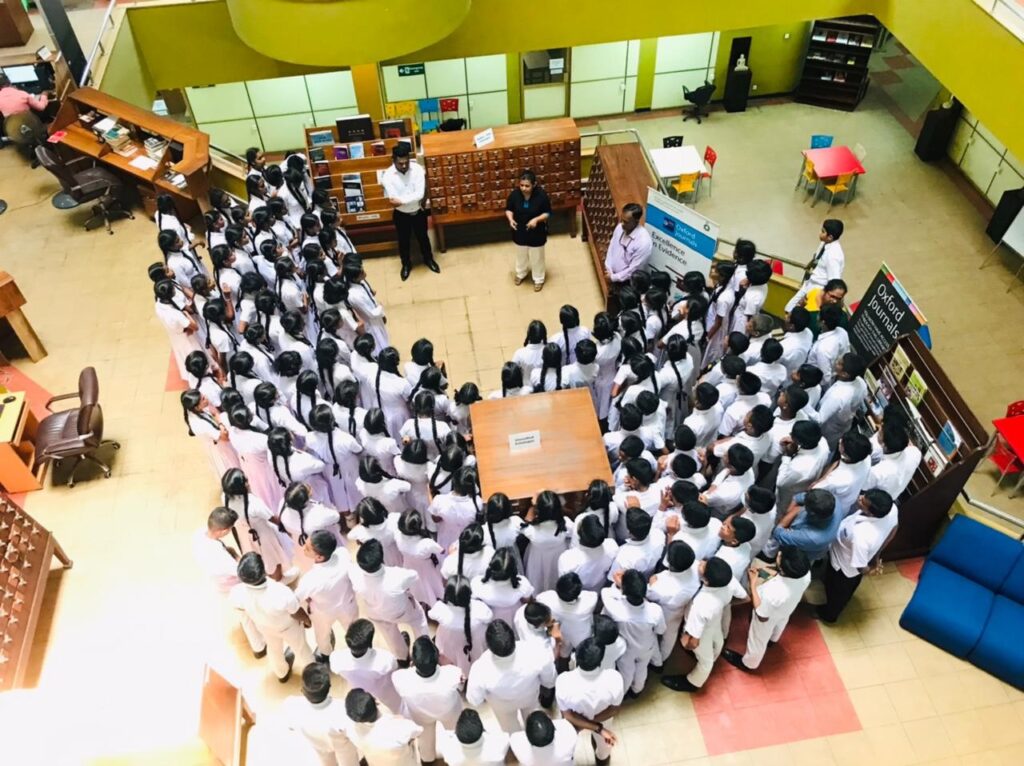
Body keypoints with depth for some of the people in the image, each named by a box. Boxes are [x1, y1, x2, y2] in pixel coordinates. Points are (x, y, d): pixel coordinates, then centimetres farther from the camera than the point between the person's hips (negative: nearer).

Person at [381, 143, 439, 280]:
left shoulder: (417, 169, -19)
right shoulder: (388, 175, -22)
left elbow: (420, 194, -25)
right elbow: (393, 200, -26)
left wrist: (402, 200, -28)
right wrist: (412, 199, -23)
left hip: (418, 212, 1)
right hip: (401, 215, -1)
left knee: (423, 237, 22)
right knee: (403, 241, 19)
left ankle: (428, 259, 48)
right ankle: (406, 264, 44)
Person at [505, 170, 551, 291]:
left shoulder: (541, 195, -24)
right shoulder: (514, 194, -17)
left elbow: (548, 213, -13)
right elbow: (508, 209, -2)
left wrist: (537, 219, -30)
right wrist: (510, 218, -23)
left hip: (536, 232, -3)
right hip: (519, 231, 3)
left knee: (536, 256, 16)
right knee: (521, 254, 25)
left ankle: (538, 279, 39)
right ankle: (521, 273, 53)